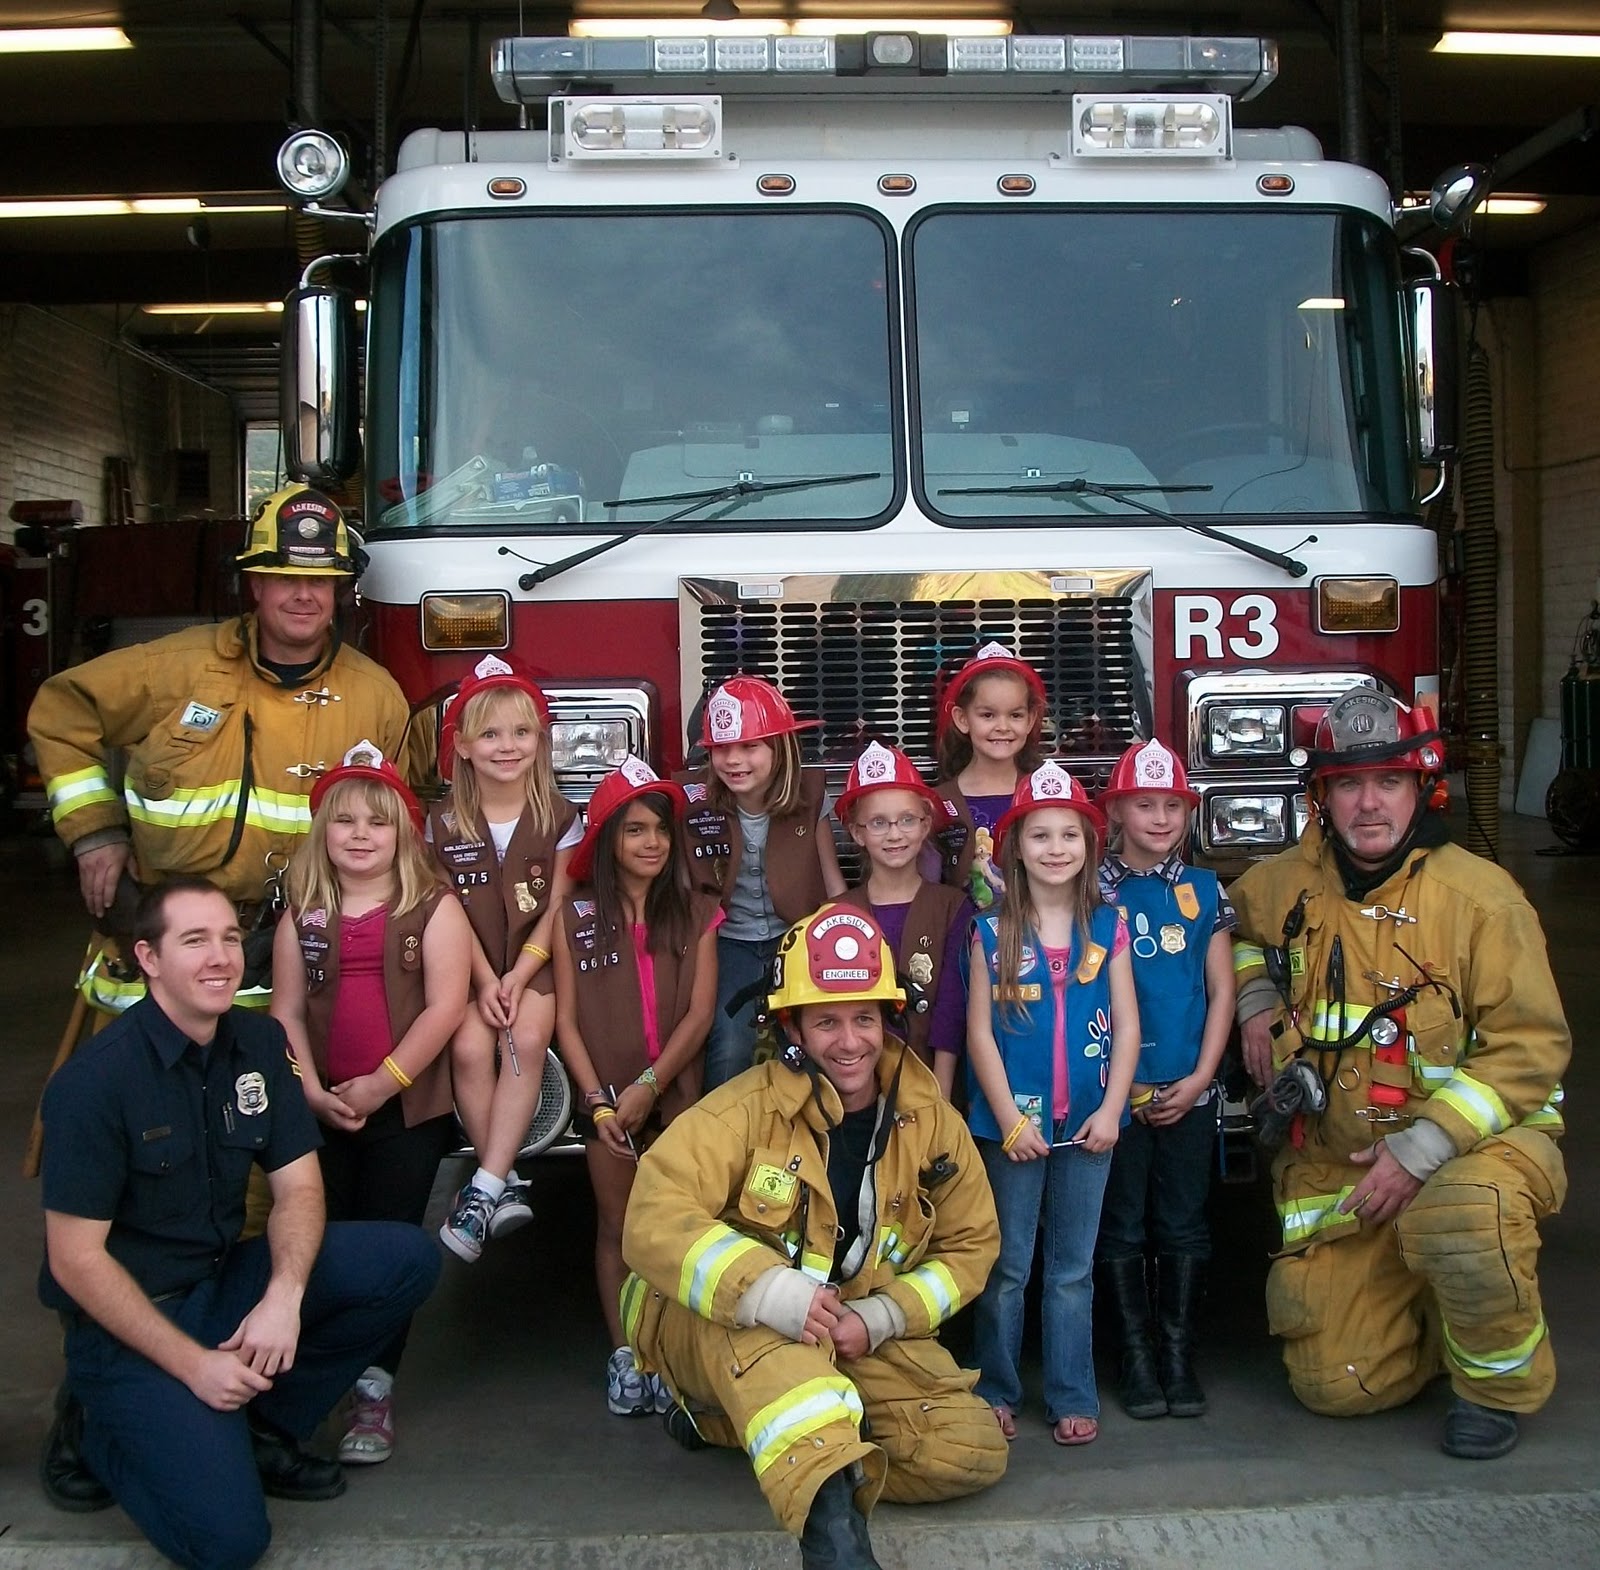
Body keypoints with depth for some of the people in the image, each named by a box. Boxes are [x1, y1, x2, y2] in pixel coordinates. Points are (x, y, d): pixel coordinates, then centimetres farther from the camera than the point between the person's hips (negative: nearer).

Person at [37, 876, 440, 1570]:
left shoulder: (260, 1043, 0)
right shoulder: (96, 1079, -19)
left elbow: (298, 1187, 0)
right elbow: (75, 1260, -17)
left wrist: (284, 1296, -20)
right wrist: (193, 1364, -19)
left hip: (225, 1281, 6)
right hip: (127, 1319, -6)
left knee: (406, 1259, -13)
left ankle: (259, 1427, 0)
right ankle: (98, 1429, 7)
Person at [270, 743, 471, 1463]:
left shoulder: (433, 908, -3)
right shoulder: (302, 915, 8)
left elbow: (444, 1007, -10)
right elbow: (286, 1011, 5)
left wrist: (380, 1084, -13)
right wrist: (312, 1092, -8)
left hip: (407, 1109, -3)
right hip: (322, 1111, 3)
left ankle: (374, 1392, 5)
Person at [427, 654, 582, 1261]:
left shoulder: (559, 817, 1)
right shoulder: (444, 824, 3)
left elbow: (557, 908, -2)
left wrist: (520, 976, -13)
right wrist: (485, 981, -12)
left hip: (535, 961, -1)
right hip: (469, 965, 1)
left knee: (527, 1039, -29)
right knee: (469, 1046, -27)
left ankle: (483, 1189, -29)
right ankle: (506, 1184, -17)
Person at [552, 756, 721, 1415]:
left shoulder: (696, 914, 1)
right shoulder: (576, 917, 1)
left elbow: (699, 1013, -5)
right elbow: (567, 1019, 0)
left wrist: (648, 1087, -13)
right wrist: (598, 1099, -9)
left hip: (674, 1095, 0)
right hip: (605, 1100, 0)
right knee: (616, 1228, 7)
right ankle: (623, 1357, 14)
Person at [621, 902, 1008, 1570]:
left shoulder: (930, 1121, -4)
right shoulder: (745, 1110, -18)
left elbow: (969, 1245, 3)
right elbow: (655, 1221, -29)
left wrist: (880, 1318, -14)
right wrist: (768, 1290, -42)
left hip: (864, 1342, 5)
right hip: (718, 1329, -5)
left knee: (974, 1452, -15)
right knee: (759, 1308, -39)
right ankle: (831, 1515, -48)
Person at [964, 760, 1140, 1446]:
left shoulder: (1107, 929, 1)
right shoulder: (993, 933, -3)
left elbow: (1127, 1027, 1)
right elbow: (980, 1032, -5)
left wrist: (1110, 1110, -8)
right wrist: (1010, 1120, -11)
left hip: (1088, 1124, 1)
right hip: (1014, 1122, -1)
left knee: (1074, 1268, 10)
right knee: (1006, 1267, 7)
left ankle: (1073, 1396, 17)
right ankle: (995, 1391, 18)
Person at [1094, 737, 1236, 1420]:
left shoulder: (1205, 891, 5)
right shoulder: (1093, 891, 0)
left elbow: (1221, 990, 5)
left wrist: (1199, 1079, -4)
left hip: (1189, 1090, 1)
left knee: (1183, 1223, 7)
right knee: (1122, 1225, 5)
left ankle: (1179, 1351, 16)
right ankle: (1136, 1354, 14)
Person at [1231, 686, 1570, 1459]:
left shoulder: (1478, 895, -15)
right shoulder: (1286, 885, 0)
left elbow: (1527, 1048, -17)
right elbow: (1238, 923, 26)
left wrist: (1420, 1150, -23)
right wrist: (1256, 1002, 6)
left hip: (1473, 1139, -4)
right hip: (1335, 1160, 4)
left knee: (1462, 1215, -41)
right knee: (1337, 1386, -1)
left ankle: (1500, 1381, -10)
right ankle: (1428, 1309, 32)